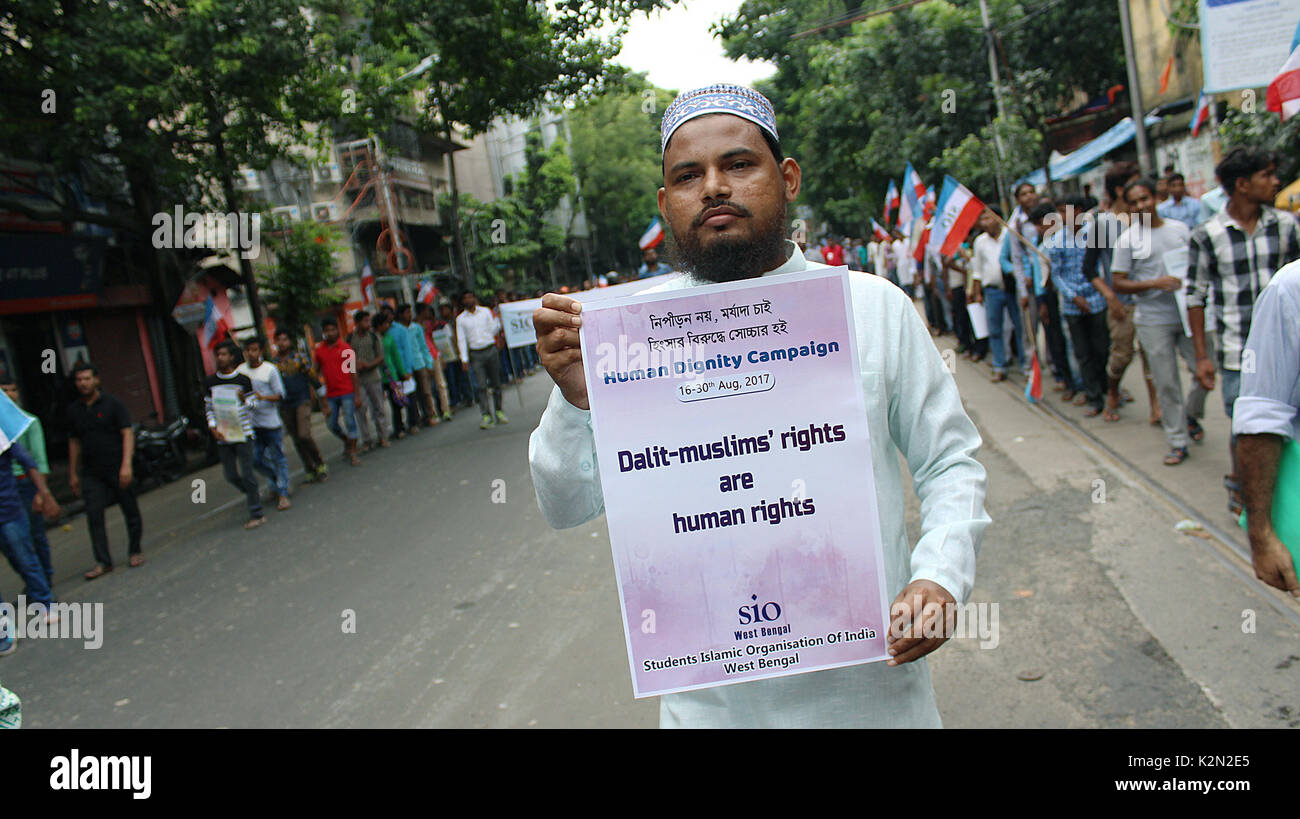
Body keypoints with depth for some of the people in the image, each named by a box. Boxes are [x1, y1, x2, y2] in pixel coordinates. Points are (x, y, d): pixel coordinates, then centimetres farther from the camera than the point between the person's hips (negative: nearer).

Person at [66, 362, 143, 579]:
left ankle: (135, 552, 20)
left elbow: (127, 434, -9)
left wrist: (126, 465, -19)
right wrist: (73, 474, 15)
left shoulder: (112, 404, -3)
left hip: (117, 469, -3)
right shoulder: (73, 410, 10)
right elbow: (74, 442, 17)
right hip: (92, 473, 3)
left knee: (131, 511, 4)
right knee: (94, 514, -7)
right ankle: (103, 562, -5)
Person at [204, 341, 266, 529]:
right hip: (223, 436, 4)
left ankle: (256, 514, 1)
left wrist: (244, 400, -19)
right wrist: (213, 427, -2)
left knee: (247, 473, -7)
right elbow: (208, 407, 12)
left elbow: (252, 404, 4)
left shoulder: (243, 380, -1)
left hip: (243, 433, -3)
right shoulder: (210, 382, 7)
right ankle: (253, 494, 35)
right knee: (230, 475, 7)